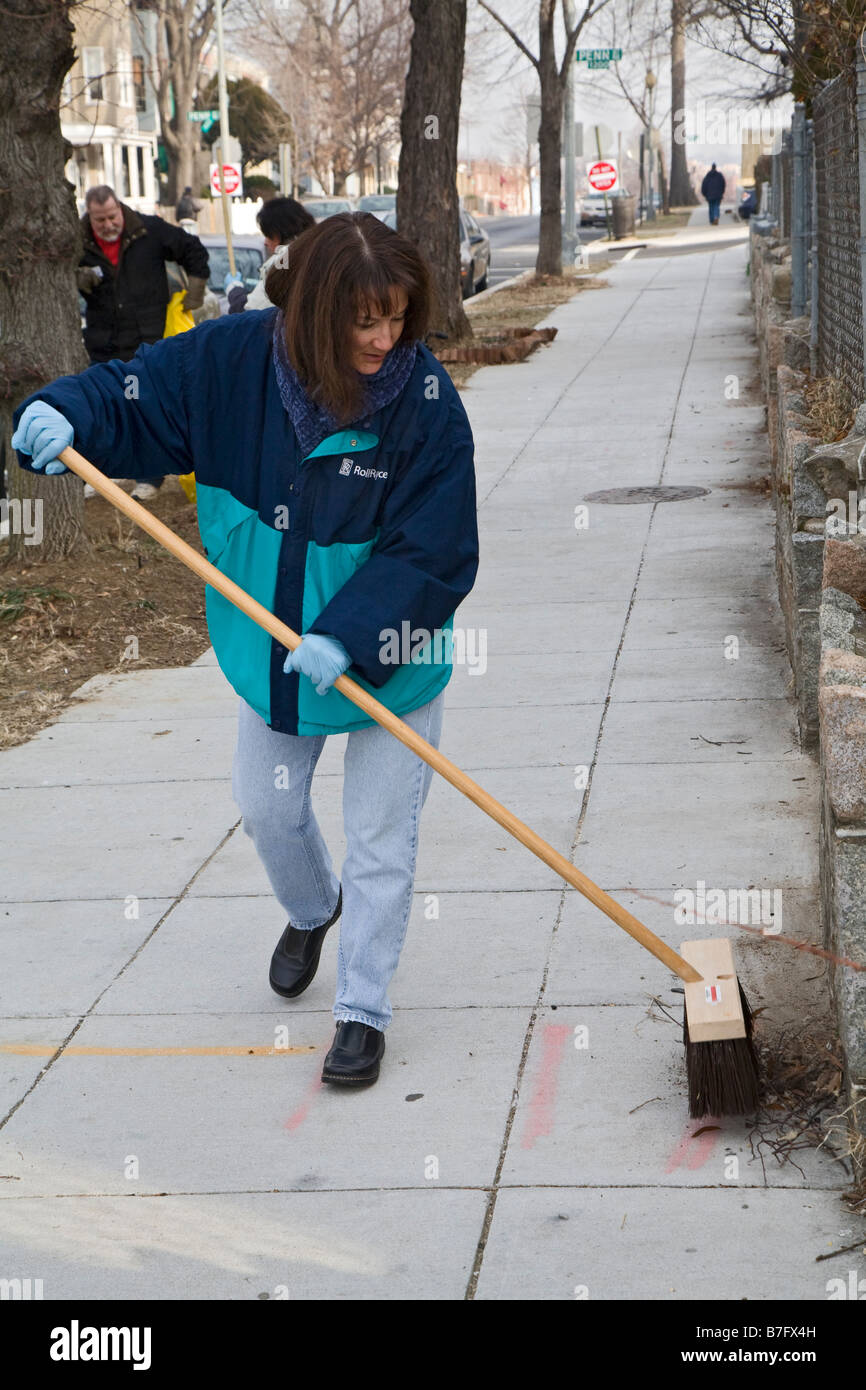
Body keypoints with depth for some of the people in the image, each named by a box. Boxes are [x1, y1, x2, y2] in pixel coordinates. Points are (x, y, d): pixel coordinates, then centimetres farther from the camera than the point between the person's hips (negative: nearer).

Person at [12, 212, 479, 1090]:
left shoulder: (425, 400, -24)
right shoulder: (235, 358, -16)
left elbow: (433, 552, -23)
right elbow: (134, 397, -5)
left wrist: (348, 636, -33)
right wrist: (62, 417, -26)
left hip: (388, 659, -4)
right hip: (274, 648, 4)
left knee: (379, 838, 4)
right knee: (266, 808, 21)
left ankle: (363, 1011, 21)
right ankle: (310, 912, 54)